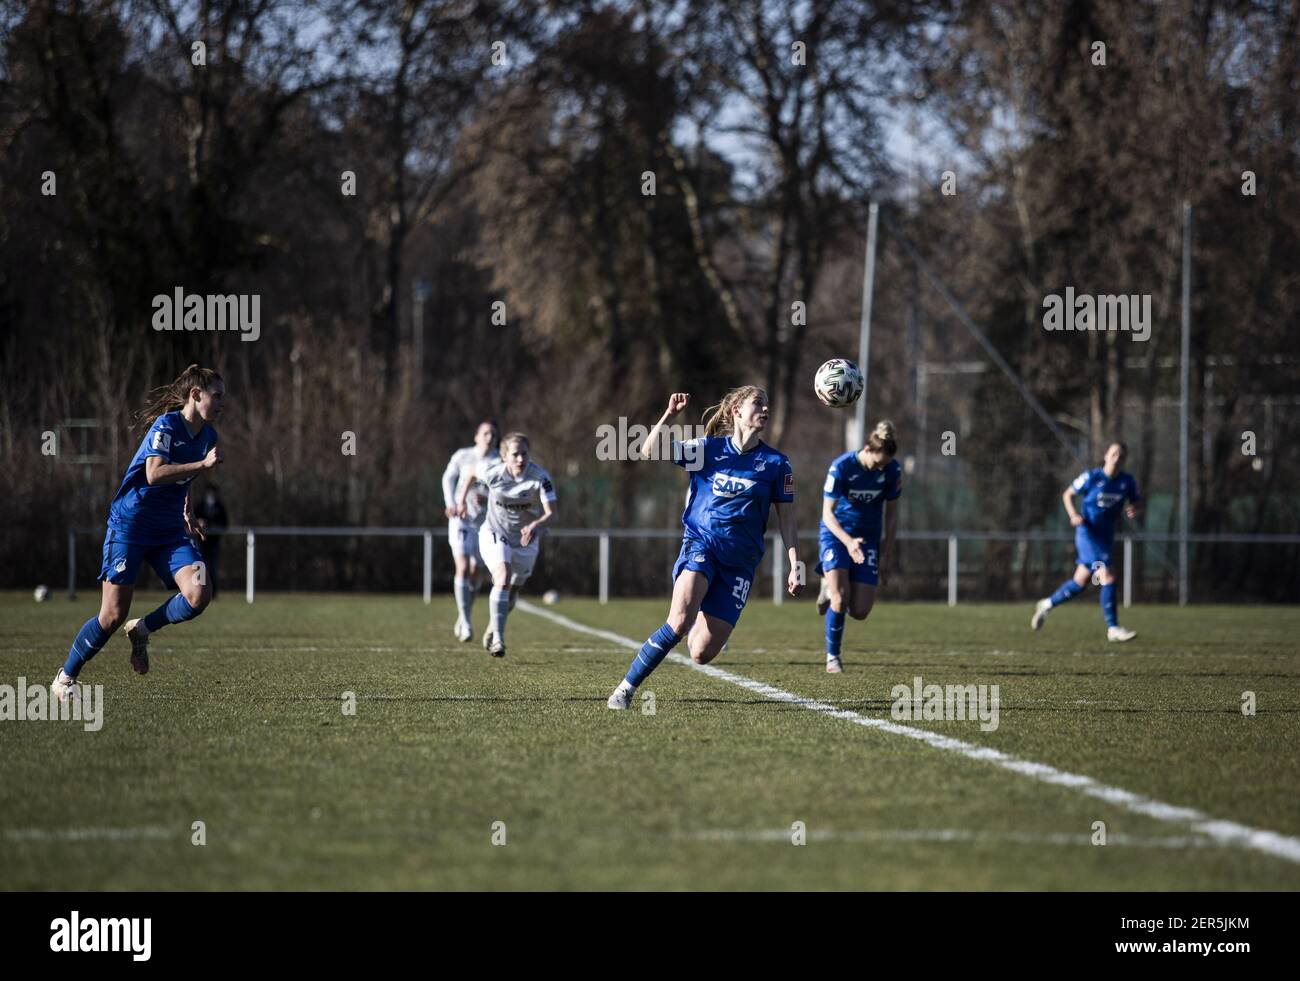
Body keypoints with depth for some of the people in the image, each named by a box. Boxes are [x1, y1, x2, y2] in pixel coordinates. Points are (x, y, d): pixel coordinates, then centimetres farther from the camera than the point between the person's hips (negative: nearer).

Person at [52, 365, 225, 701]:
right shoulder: (166, 425, -15)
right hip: (130, 525, -6)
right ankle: (66, 676, 13)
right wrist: (204, 464, -31)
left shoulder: (207, 435, 9)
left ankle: (143, 630, 8)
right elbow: (156, 473, -30)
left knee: (200, 594, -19)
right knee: (113, 614, -8)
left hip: (169, 533, 6)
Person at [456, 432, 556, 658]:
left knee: (513, 589, 16)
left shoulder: (540, 478, -24)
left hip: (525, 538, 2)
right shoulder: (492, 471, -20)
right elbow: (471, 471, 3)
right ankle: (497, 639, -25)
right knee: (503, 578, -26)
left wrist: (535, 525, -48)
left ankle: (493, 628, 45)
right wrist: (462, 500, 8)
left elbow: (551, 512, -29)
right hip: (494, 534, -2)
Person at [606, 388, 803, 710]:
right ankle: (627, 687, -17)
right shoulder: (708, 449, 2)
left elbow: (787, 519, 8)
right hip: (700, 545, -2)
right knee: (679, 621, -29)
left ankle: (698, 624, 33)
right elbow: (649, 452, 0)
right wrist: (669, 415, -14)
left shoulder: (775, 463, 3)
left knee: (701, 654, -5)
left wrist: (796, 566, 1)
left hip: (740, 560, 2)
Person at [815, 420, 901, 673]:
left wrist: (886, 554, 2)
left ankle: (830, 585, 28)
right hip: (836, 533, -3)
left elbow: (891, 513, 3)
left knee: (860, 612, -5)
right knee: (840, 599, -21)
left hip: (867, 538, 3)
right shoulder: (841, 467, -20)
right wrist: (848, 542, -34)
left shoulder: (892, 471, -10)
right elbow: (828, 513, -18)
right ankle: (833, 657, -1)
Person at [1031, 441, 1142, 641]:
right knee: (1108, 578, -19)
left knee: (1079, 583, 14)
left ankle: (1048, 604, 38)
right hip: (1088, 533, -6)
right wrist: (1074, 515, -12)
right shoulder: (1091, 477, -9)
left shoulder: (1127, 481, 1)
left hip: (1106, 536, 6)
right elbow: (1067, 495, 4)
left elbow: (1137, 503, 12)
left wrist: (1135, 510, -12)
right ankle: (1113, 628, -16)